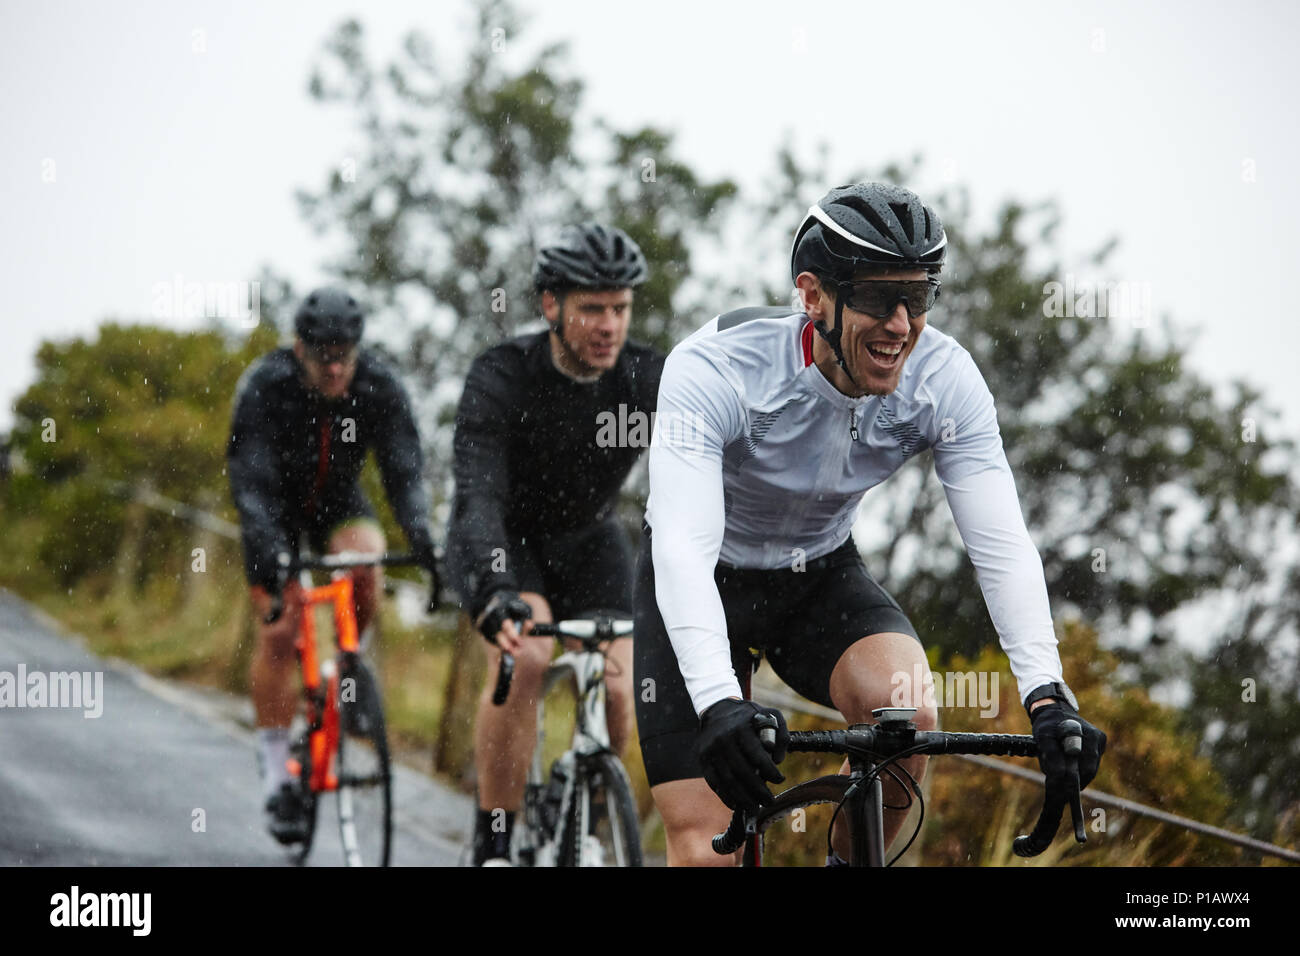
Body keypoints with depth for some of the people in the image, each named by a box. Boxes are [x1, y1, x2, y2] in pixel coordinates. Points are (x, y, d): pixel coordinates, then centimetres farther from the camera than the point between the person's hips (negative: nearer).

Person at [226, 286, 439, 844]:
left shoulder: (380, 387, -23)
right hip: (277, 507, -2)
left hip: (337, 501, 2)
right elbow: (250, 480, -33)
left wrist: (422, 539, -44)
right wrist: (266, 551, -48)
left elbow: (404, 470, -27)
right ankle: (276, 773, -4)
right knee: (278, 632, -14)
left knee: (365, 563, -31)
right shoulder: (264, 387, -29)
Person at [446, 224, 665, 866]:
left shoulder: (651, 380, -20)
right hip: (502, 542, -3)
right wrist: (493, 594, -60)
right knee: (524, 657, -31)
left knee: (617, 694, -15)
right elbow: (478, 497, -41)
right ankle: (492, 846, -19)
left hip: (587, 542, 3)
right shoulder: (499, 379, -29)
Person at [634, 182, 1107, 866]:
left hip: (821, 576, 3)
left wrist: (1047, 694, -41)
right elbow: (683, 549, -42)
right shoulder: (714, 370, -33)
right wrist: (719, 705, -57)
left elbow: (1001, 544, -25)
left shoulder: (944, 379, -22)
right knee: (704, 853, -14)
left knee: (907, 714, -29)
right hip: (706, 581, -3)